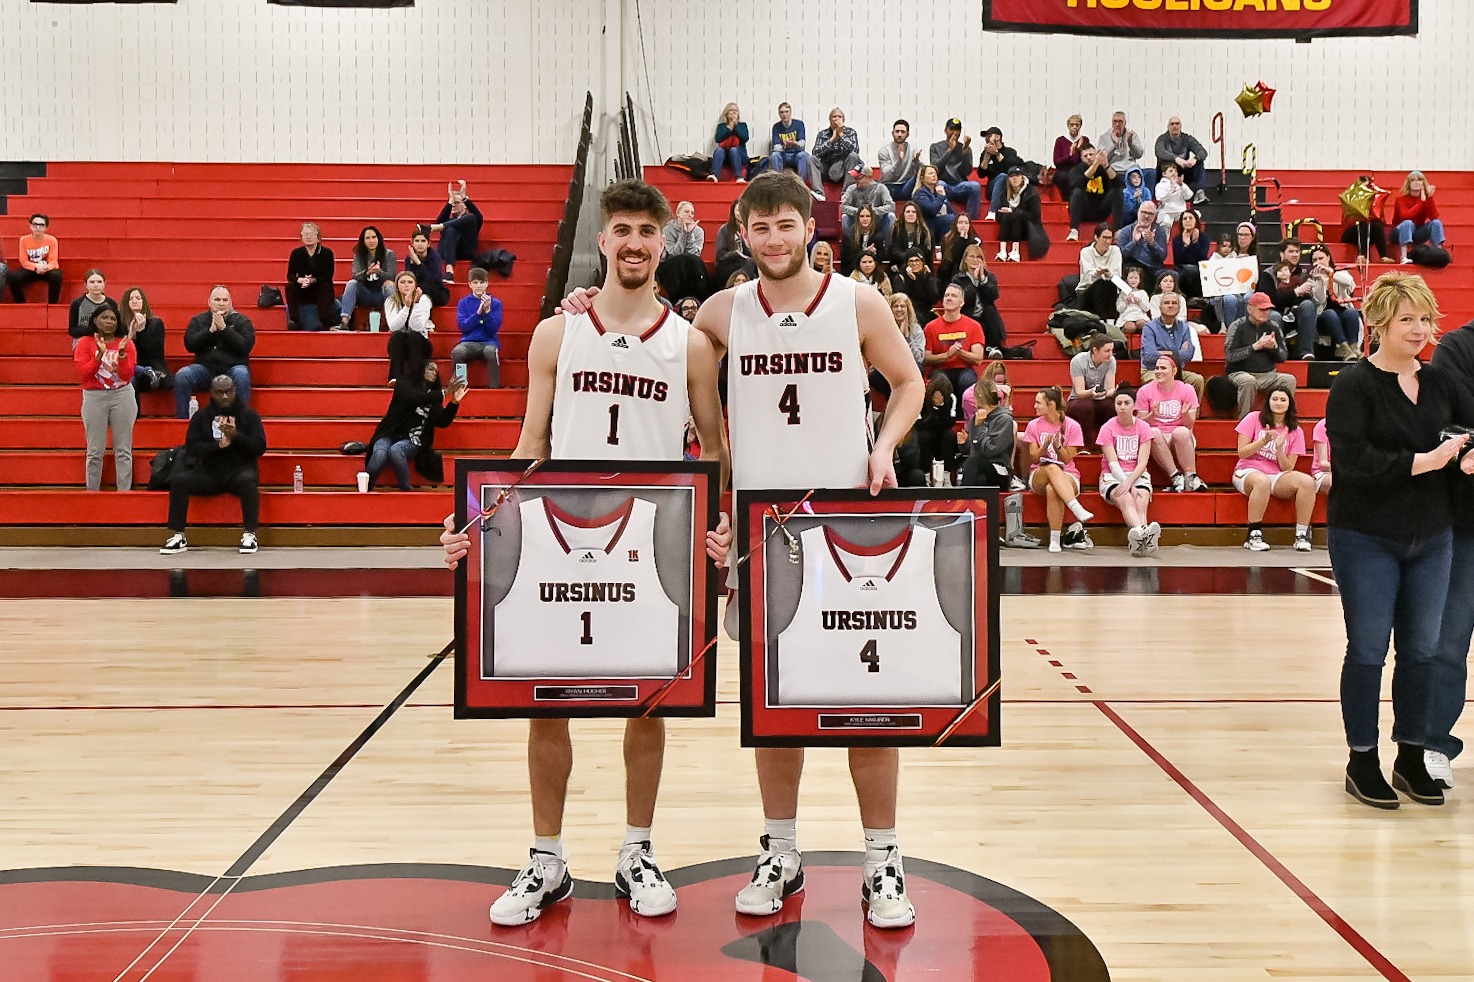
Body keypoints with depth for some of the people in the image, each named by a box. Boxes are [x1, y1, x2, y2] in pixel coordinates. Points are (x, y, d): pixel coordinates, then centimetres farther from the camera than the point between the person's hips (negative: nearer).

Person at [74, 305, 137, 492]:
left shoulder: (126, 343, 4)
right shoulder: (85, 343, 3)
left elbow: (128, 375, -4)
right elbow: (83, 372, -8)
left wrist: (122, 353, -18)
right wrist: (99, 354, -18)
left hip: (122, 396, 1)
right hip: (94, 397, 0)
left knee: (123, 451, 1)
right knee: (95, 452, 0)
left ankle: (124, 492, 3)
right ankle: (92, 492, 7)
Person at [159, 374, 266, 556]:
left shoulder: (248, 414, 5)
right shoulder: (201, 416, 8)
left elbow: (260, 447, -4)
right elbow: (191, 448, -1)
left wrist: (236, 436, -18)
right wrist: (218, 445, -16)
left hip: (239, 471, -2)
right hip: (209, 473, 2)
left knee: (248, 480, -37)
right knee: (178, 480, -23)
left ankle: (249, 534, -32)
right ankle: (178, 537, -19)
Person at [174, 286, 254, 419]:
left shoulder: (242, 321, 6)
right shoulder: (198, 320, 13)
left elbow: (246, 346, -9)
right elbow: (189, 345, -1)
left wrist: (224, 328, -13)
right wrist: (211, 330, -10)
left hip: (233, 367, -2)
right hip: (205, 367, 2)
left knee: (241, 375, -36)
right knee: (181, 376, -24)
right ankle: (181, 420, -16)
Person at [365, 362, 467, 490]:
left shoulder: (433, 397, 16)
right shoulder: (403, 384, 6)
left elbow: (442, 422, 5)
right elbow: (415, 399, -16)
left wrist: (454, 402, -9)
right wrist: (444, 393, -21)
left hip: (412, 441, 1)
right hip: (390, 435, -1)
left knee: (395, 450, -35)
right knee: (380, 454, -35)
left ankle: (406, 489, -25)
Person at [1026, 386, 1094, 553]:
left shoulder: (1072, 426, 1)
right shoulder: (1034, 425, 7)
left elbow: (1067, 459, -1)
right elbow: (1033, 459, 2)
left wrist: (1058, 446, -20)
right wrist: (1045, 446, -17)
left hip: (1067, 475, -1)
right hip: (1039, 475, 1)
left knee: (1052, 489, -39)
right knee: (1052, 468, -38)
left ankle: (1056, 539, -37)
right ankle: (1078, 509, -49)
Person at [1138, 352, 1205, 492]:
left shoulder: (1187, 390, 0)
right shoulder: (1145, 391, 1)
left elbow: (1190, 425, -2)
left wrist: (1185, 414, -23)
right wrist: (1153, 415, -19)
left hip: (1181, 439, -1)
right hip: (1157, 441, 1)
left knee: (1181, 432, -35)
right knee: (1153, 433, -34)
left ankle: (1190, 477, -27)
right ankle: (1176, 477, -32)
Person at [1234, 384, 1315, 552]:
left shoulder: (1295, 431, 8)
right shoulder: (1254, 419, 2)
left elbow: (1288, 468, 2)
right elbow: (1242, 452, -4)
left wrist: (1279, 447, -15)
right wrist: (1264, 441, -17)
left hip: (1277, 477, 3)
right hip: (1248, 472, -3)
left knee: (1307, 481, -27)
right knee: (1262, 481, -41)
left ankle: (1302, 535, -21)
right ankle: (1254, 536, -31)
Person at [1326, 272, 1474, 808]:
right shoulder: (1353, 385, -9)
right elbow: (1352, 459, -20)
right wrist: (1423, 462, -21)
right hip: (1366, 540, -5)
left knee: (1423, 650, 11)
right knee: (1368, 649, 3)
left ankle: (1412, 758, 25)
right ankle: (1362, 762, 16)